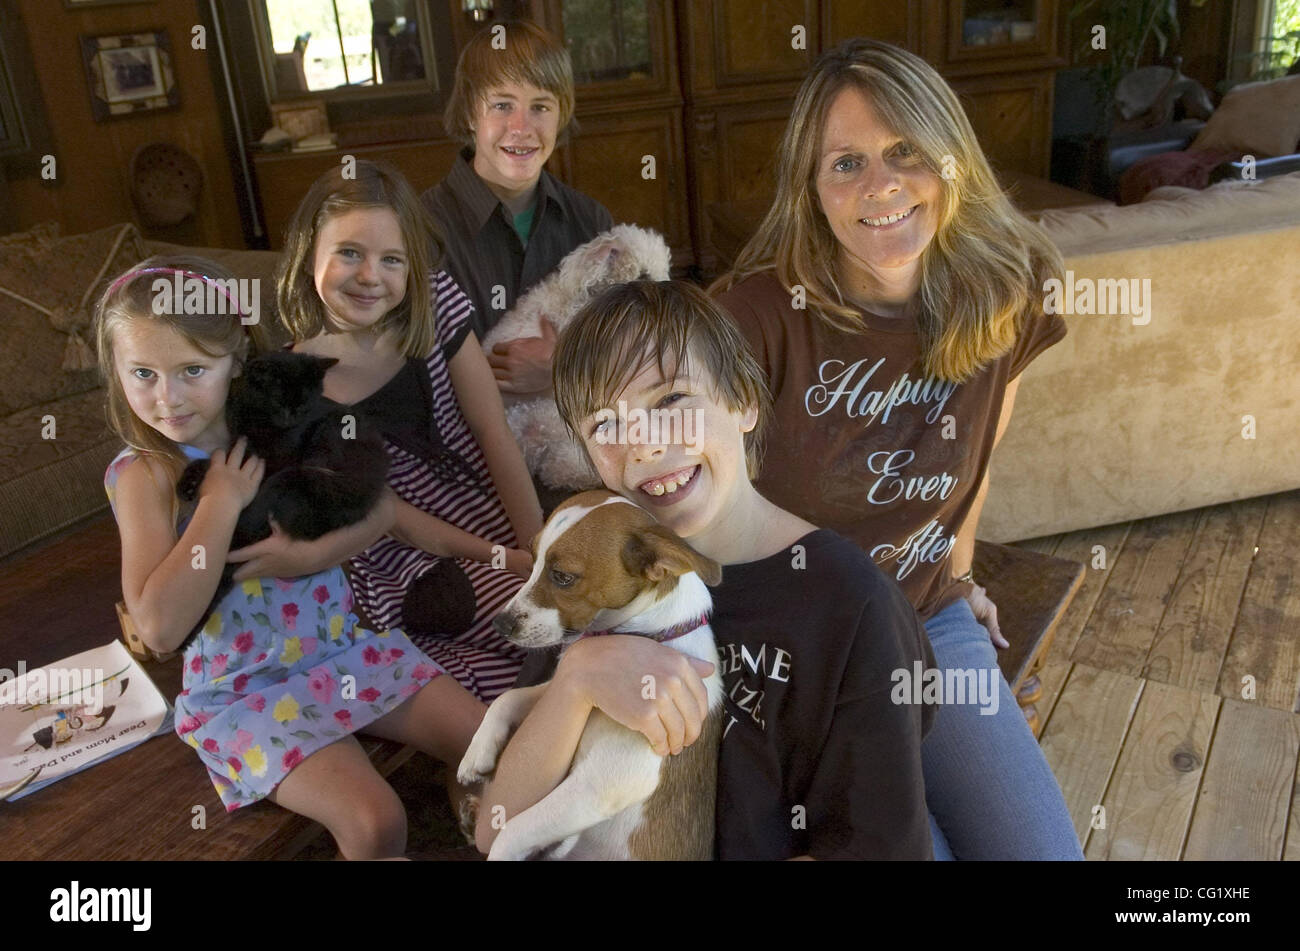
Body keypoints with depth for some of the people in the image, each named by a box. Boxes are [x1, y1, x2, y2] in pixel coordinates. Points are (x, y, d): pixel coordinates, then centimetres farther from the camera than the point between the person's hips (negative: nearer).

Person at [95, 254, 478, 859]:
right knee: (375, 822, -23)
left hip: (343, 644, 5)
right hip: (243, 689, -4)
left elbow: (377, 514, -5)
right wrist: (222, 501, -22)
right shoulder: (142, 474, -12)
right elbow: (159, 628, -24)